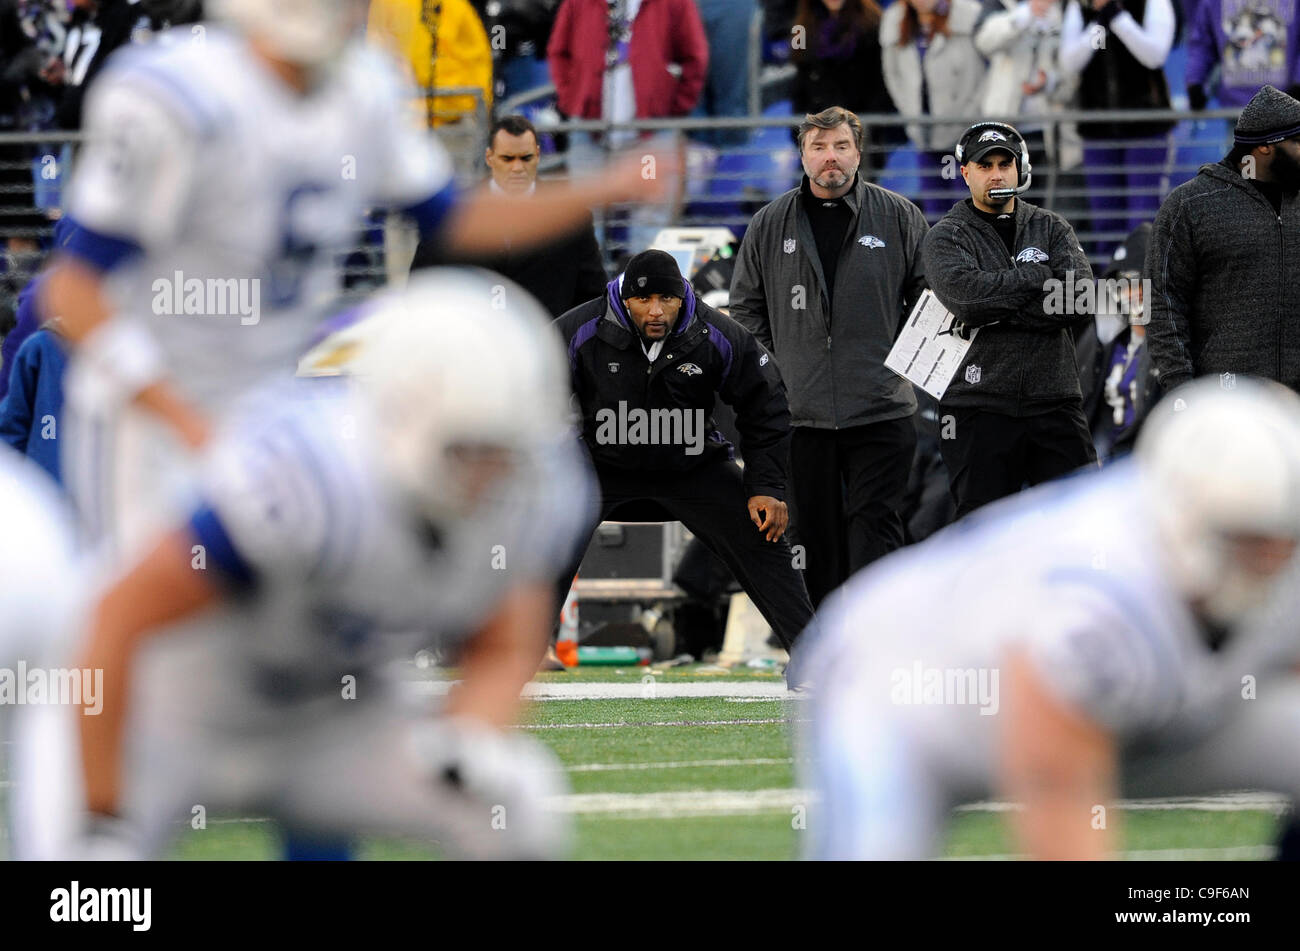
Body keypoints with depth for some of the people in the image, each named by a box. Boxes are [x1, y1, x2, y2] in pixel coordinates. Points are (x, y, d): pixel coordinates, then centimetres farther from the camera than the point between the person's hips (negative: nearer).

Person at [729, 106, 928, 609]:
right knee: (816, 529, 7)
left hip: (880, 411, -2)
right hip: (801, 411, 2)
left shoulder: (898, 217, 3)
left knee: (875, 521, -8)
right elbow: (746, 307, 15)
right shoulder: (770, 226, 7)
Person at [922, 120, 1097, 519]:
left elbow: (1079, 298, -6)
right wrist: (1039, 276, -8)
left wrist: (1000, 314, -12)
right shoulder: (947, 237, 5)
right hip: (980, 406, -2)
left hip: (1054, 401, 2)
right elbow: (965, 293, -16)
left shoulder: (1051, 228, 11)